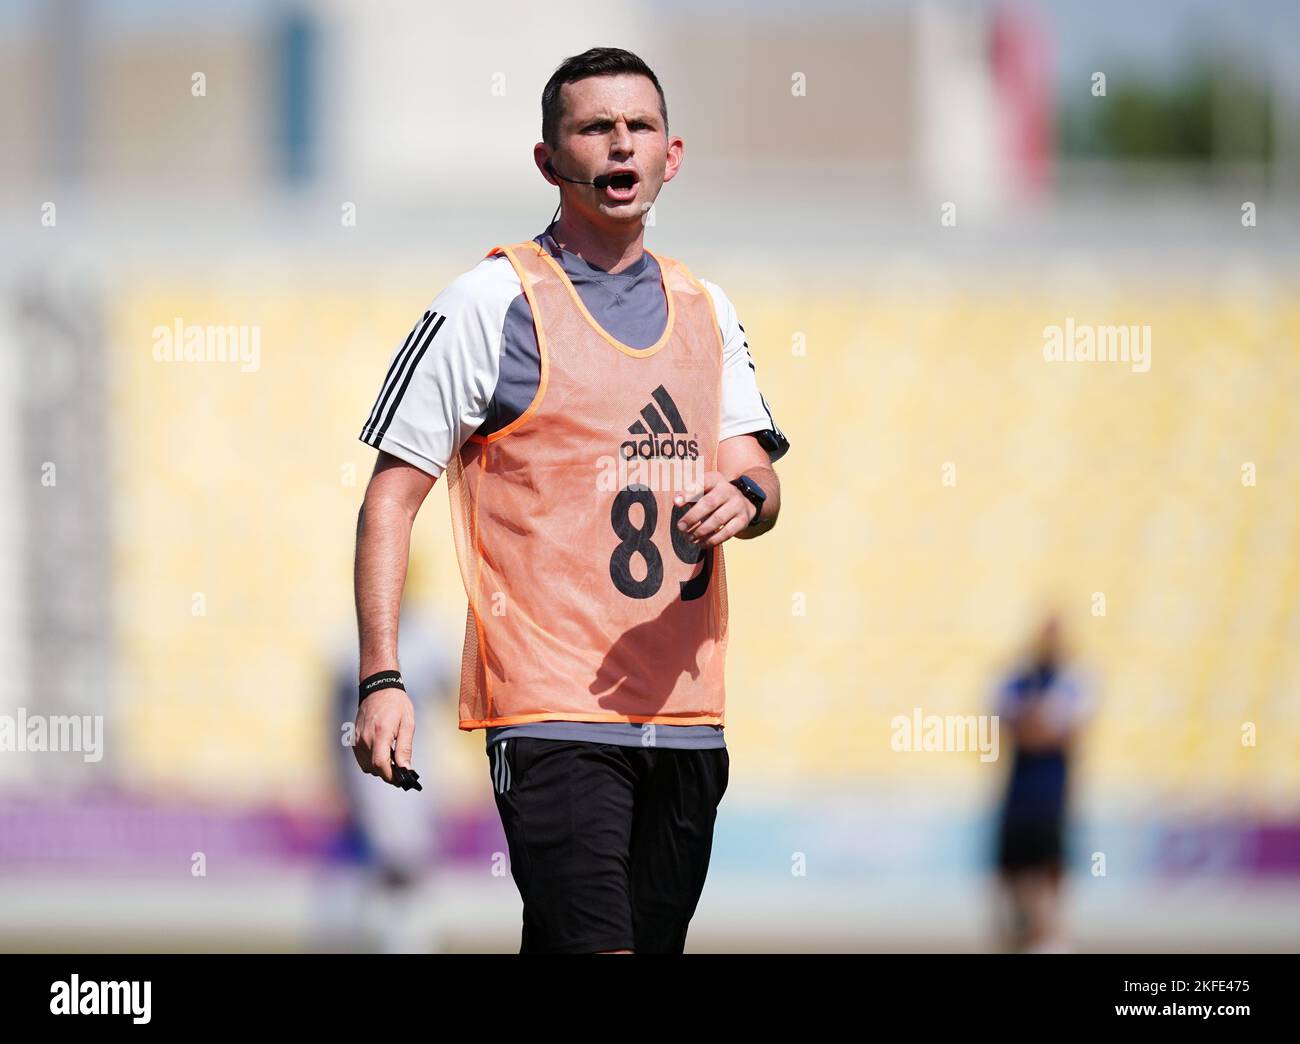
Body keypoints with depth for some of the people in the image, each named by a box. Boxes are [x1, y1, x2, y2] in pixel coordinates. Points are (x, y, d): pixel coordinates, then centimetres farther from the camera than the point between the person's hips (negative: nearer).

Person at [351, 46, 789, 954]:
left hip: (685, 713, 6)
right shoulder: (491, 301, -2)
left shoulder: (706, 310, 15)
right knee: (594, 946, -19)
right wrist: (381, 681, -12)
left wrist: (745, 497, -13)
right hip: (551, 709, -6)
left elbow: (759, 480, 13)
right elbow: (392, 495, -3)